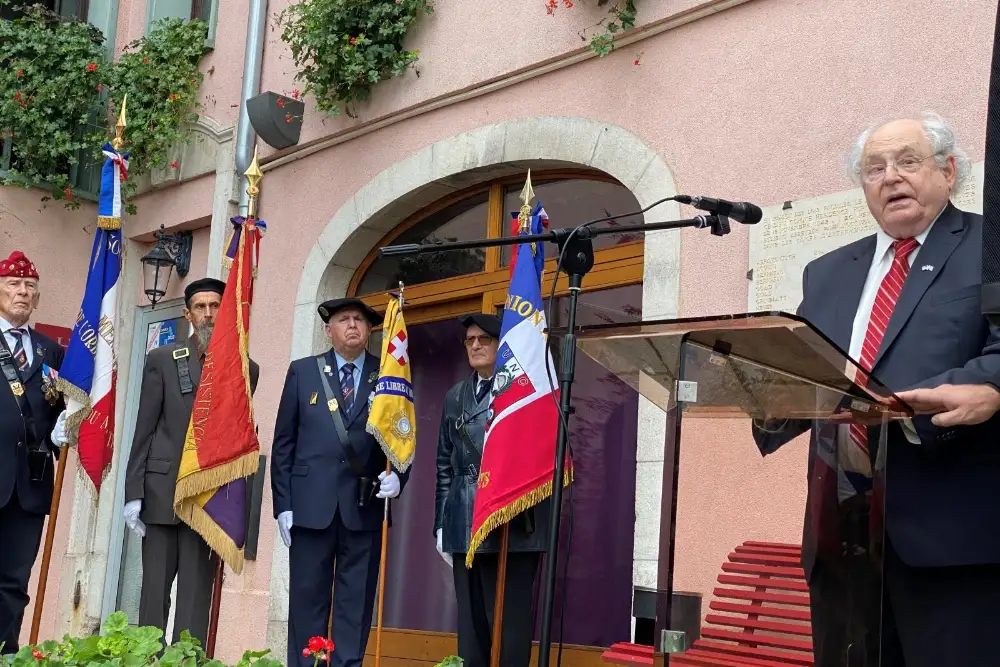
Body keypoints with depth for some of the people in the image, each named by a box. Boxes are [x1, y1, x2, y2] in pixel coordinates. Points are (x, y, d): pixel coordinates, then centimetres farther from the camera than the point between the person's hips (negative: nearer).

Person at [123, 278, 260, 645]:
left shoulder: (245, 368, 7)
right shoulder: (162, 359, 7)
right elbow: (144, 429, 4)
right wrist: (134, 491, -2)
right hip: (162, 489, 0)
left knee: (197, 591, 0)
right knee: (154, 587, 4)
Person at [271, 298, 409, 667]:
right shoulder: (303, 372, 8)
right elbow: (283, 443, 6)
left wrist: (397, 476, -12)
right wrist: (283, 504, 0)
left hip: (364, 507, 0)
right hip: (311, 505, 0)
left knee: (356, 602, 3)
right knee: (307, 599, 3)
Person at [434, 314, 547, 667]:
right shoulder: (455, 396, 18)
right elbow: (444, 463, 18)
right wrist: (441, 523, 13)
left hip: (513, 523, -6)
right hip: (465, 524, 6)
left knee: (511, 618, -4)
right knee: (470, 618, 9)